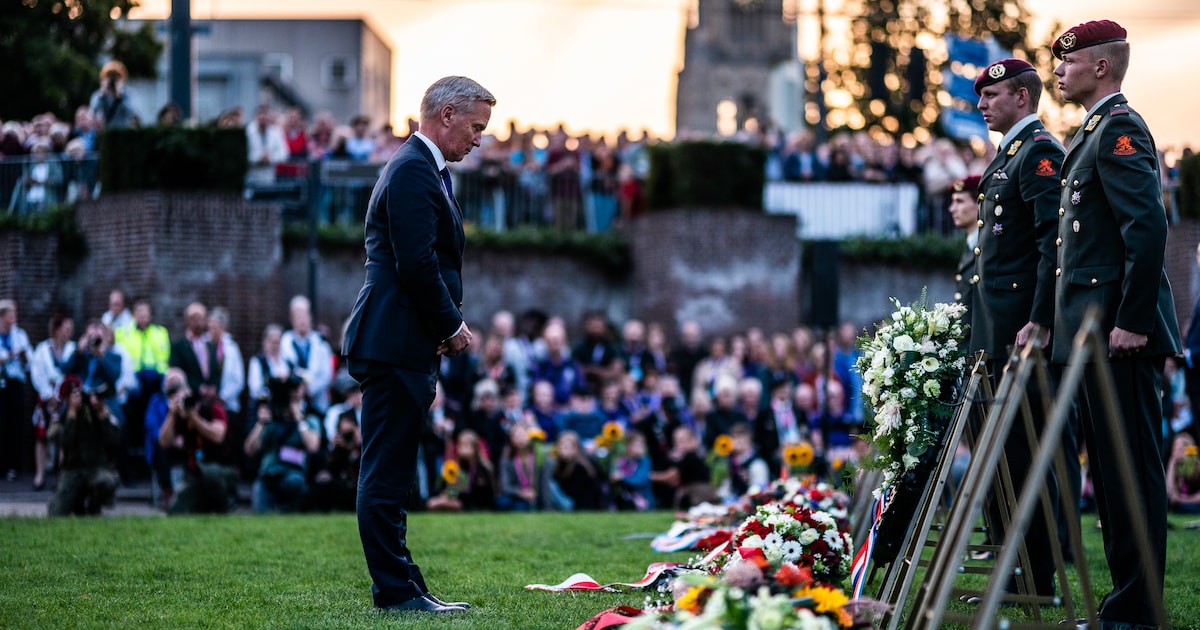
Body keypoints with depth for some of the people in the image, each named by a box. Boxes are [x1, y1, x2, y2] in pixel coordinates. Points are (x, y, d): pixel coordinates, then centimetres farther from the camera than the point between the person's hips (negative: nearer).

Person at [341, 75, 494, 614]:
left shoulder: (423, 168, 20)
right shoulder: (413, 171, -13)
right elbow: (417, 263, -20)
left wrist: (447, 325, 12)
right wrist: (451, 326, -9)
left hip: (406, 346, 11)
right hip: (397, 345, -11)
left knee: (390, 474, 13)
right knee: (386, 474, -5)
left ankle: (399, 586, 18)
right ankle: (396, 590, -2)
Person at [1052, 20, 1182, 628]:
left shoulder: (1120, 129, -10)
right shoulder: (1095, 132, 21)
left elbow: (1148, 226, -20)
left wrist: (1132, 322, -23)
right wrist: (1049, 322, 20)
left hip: (1121, 333, -11)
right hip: (1096, 333, 11)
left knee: (1132, 468, -8)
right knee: (1109, 467, 13)